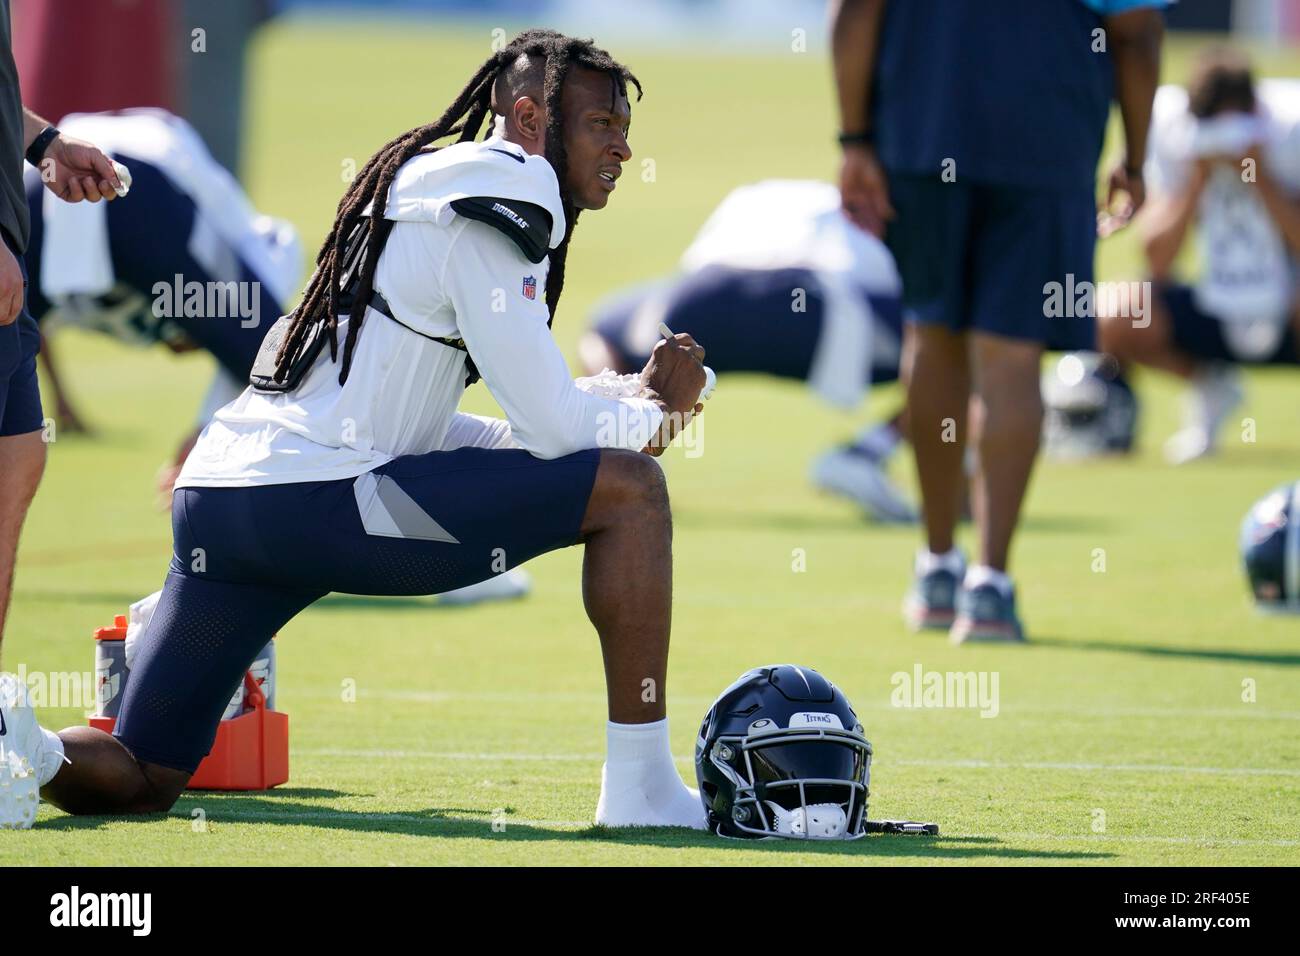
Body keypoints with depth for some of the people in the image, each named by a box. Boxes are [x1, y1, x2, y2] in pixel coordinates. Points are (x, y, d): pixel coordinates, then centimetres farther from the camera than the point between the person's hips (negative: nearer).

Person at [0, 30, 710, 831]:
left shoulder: (423, 183, 24)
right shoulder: (488, 215, -5)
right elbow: (553, 423, -9)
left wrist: (620, 425, 22)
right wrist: (657, 410, 12)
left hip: (216, 494, 10)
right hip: (321, 502, -10)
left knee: (138, 780, 16)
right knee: (629, 489, -5)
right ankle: (641, 788, -3)